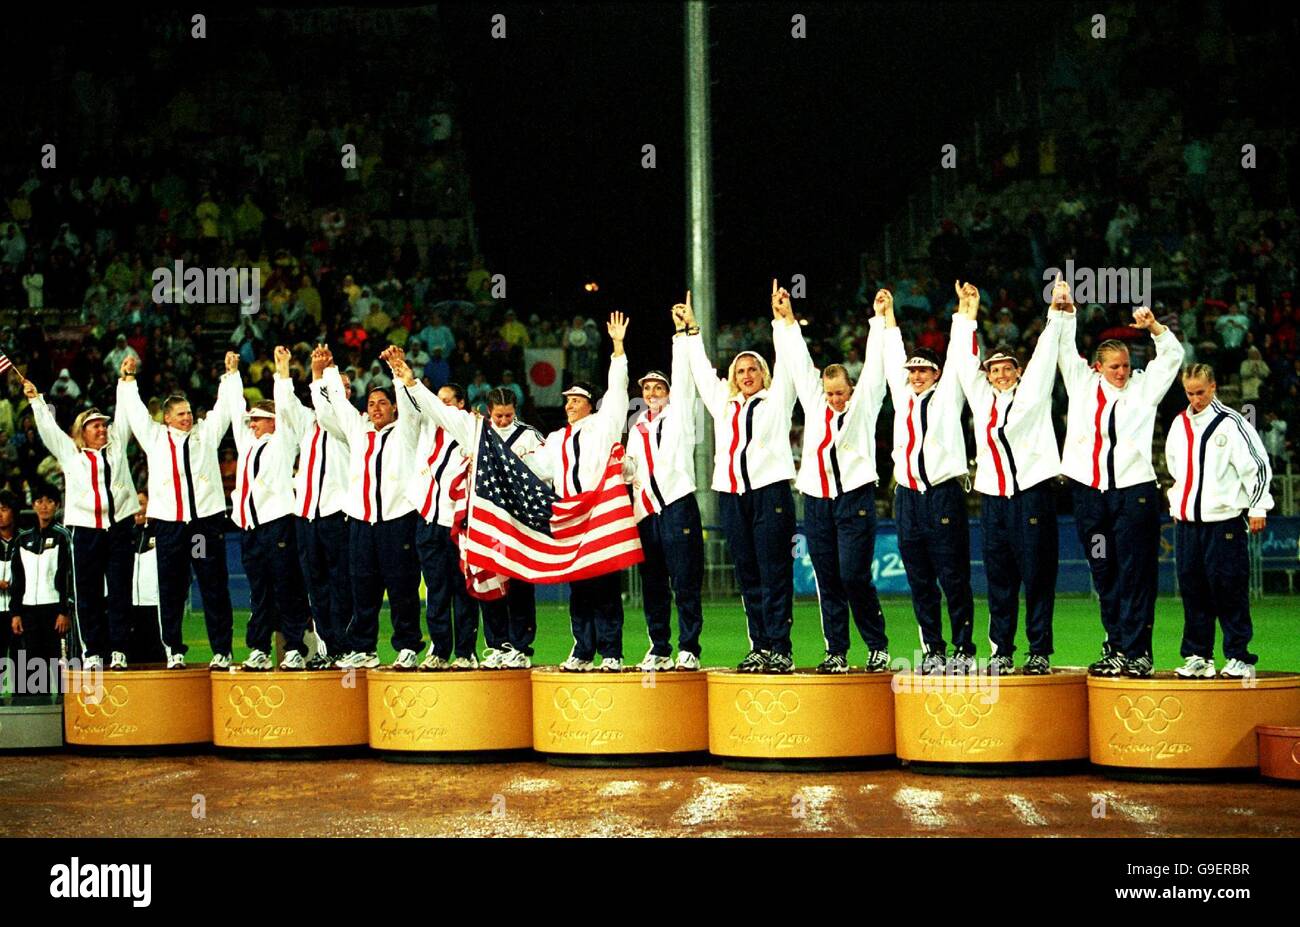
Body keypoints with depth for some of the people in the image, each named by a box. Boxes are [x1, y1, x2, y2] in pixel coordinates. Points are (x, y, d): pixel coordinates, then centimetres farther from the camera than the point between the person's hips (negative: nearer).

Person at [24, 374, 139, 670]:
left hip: (118, 527, 1)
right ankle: (93, 652, 5)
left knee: (120, 592, 0)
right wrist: (36, 400, 15)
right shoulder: (70, 452, 11)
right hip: (85, 529, -1)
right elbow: (47, 427, 13)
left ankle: (118, 651, 2)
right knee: (88, 594, 1)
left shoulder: (116, 444, 14)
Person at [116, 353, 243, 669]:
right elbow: (135, 411, 14)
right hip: (168, 522, 1)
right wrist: (128, 379, 12)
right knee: (172, 589, 3)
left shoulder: (206, 432, 13)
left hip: (207, 519, -1)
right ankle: (173, 651, 9)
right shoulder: (155, 437, 13)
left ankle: (221, 651, 2)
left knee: (214, 587, 0)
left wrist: (231, 373, 5)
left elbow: (225, 406, 11)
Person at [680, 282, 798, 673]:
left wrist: (783, 319, -7)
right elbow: (702, 372, 28)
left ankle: (779, 648, -10)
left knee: (774, 573, -7)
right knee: (748, 575, 5)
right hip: (732, 494, 5)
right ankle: (759, 647, 7)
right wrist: (692, 331, 30)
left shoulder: (776, 401, 9)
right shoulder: (723, 405, 20)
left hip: (770, 490, -5)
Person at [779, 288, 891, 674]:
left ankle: (878, 648, 1)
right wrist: (786, 322, 18)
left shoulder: (863, 404, 4)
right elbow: (799, 362, 17)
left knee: (854, 576, -10)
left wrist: (879, 320, 2)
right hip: (817, 501, 4)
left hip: (854, 498, -4)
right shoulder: (815, 404, 13)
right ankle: (836, 652, 7)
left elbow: (875, 364, 1)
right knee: (827, 581, 4)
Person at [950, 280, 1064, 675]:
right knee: (999, 579, 5)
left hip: (1033, 493, -4)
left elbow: (1045, 354, 4)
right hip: (993, 497, 4)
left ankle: (1039, 652, 0)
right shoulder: (981, 398, 13)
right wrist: (966, 315, 17)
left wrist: (1056, 313, 0)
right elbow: (965, 361, 17)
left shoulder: (1031, 393, 5)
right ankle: (1001, 652, 9)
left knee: (1037, 576, -3)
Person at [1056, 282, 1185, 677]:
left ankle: (1135, 652, -6)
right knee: (1104, 575, 7)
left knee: (1135, 573, -5)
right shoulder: (1083, 383, 12)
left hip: (1134, 492, -2)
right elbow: (1065, 349, 11)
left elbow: (1172, 355, 3)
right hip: (1090, 492, 3)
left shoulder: (1143, 387, 8)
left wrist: (1153, 327, -13)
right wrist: (1064, 312, -2)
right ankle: (1115, 648, 13)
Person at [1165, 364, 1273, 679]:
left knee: (1227, 587, -7)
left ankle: (1239, 657, -1)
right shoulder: (1180, 424, 13)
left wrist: (1258, 508, -5)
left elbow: (1257, 465, -5)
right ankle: (1197, 656, 11)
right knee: (1192, 588, 5)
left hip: (1224, 520, -6)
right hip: (1186, 520, 6)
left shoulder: (1232, 423, -6)